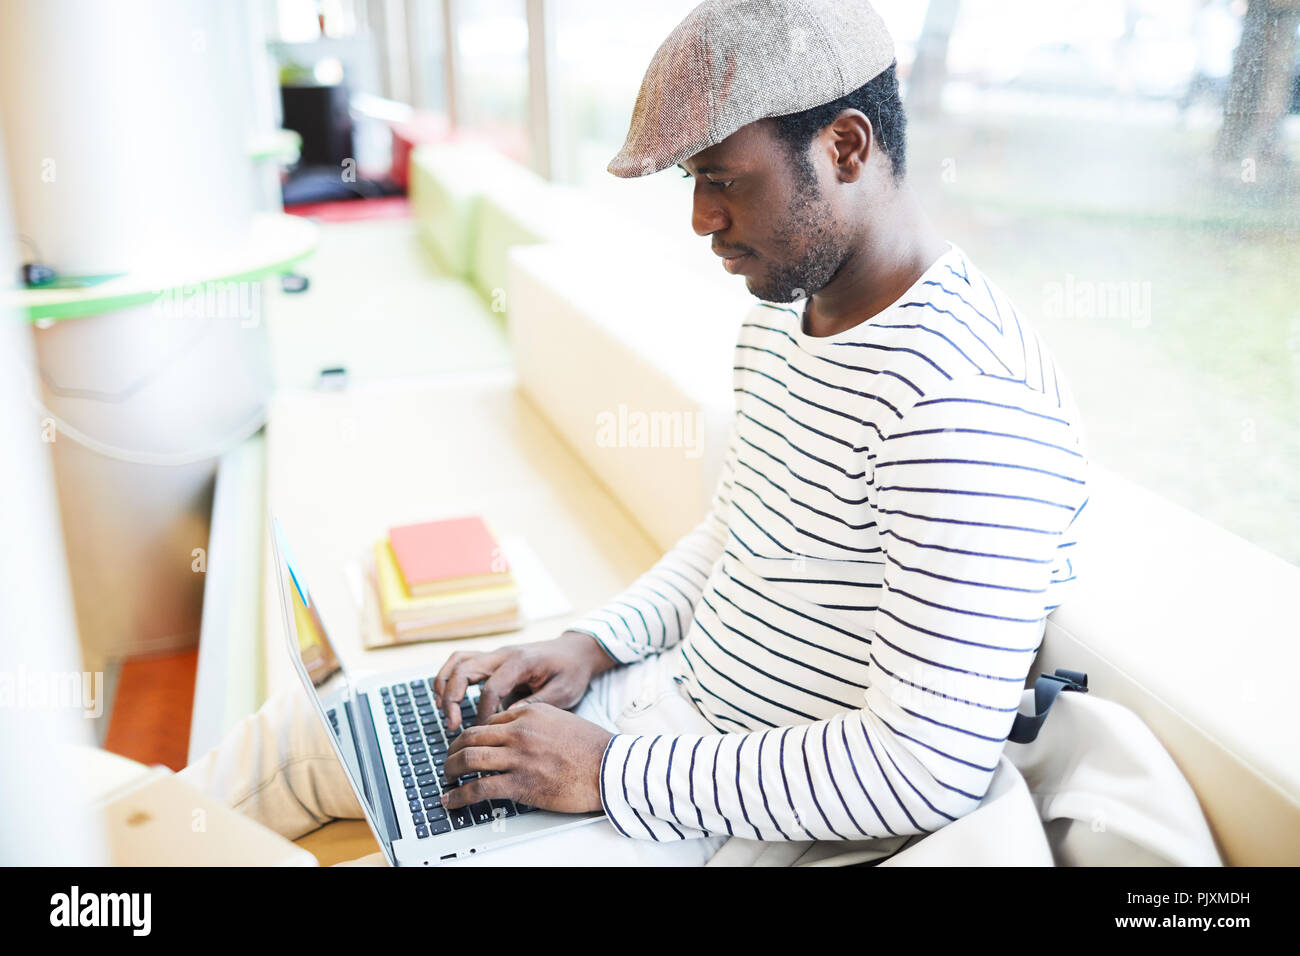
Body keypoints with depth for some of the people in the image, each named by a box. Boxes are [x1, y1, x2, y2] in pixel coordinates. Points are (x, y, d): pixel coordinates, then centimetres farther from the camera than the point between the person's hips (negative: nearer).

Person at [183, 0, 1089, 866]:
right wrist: (592, 642, 0)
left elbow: (931, 768, -30)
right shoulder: (778, 319, 4)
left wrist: (611, 774, -24)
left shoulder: (968, 403, -29)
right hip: (661, 693, 9)